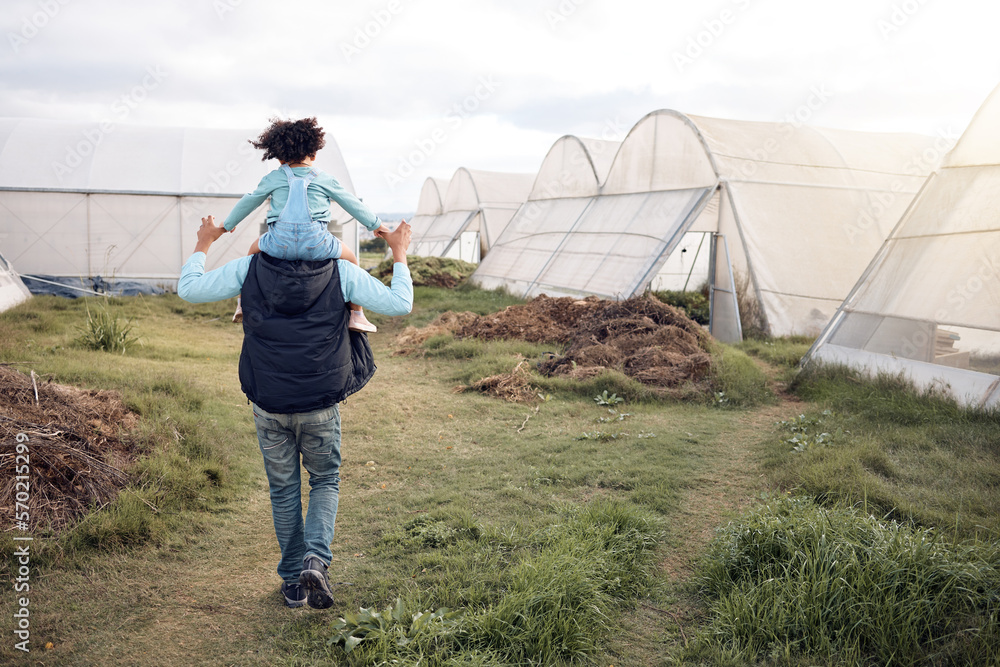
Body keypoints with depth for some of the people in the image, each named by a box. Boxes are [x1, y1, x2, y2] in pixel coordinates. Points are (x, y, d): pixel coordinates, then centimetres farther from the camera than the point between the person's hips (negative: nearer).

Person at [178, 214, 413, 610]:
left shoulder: (249, 269, -1)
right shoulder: (341, 271, -4)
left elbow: (188, 289, 7)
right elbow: (399, 305, -5)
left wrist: (204, 242, 22)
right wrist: (399, 252, 7)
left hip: (268, 406, 1)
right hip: (321, 406, -1)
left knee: (283, 490, 17)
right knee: (325, 482, 19)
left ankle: (292, 582, 25)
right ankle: (316, 559, -3)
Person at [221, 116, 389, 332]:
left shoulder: (273, 178, 17)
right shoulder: (325, 179, 14)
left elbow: (248, 202, 27)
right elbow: (352, 204, 20)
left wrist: (228, 224, 43)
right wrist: (375, 224, 33)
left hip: (279, 244, 2)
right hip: (316, 245, -1)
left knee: (255, 248, 35)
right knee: (349, 259, 26)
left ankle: (245, 302, 34)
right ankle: (356, 314, 20)